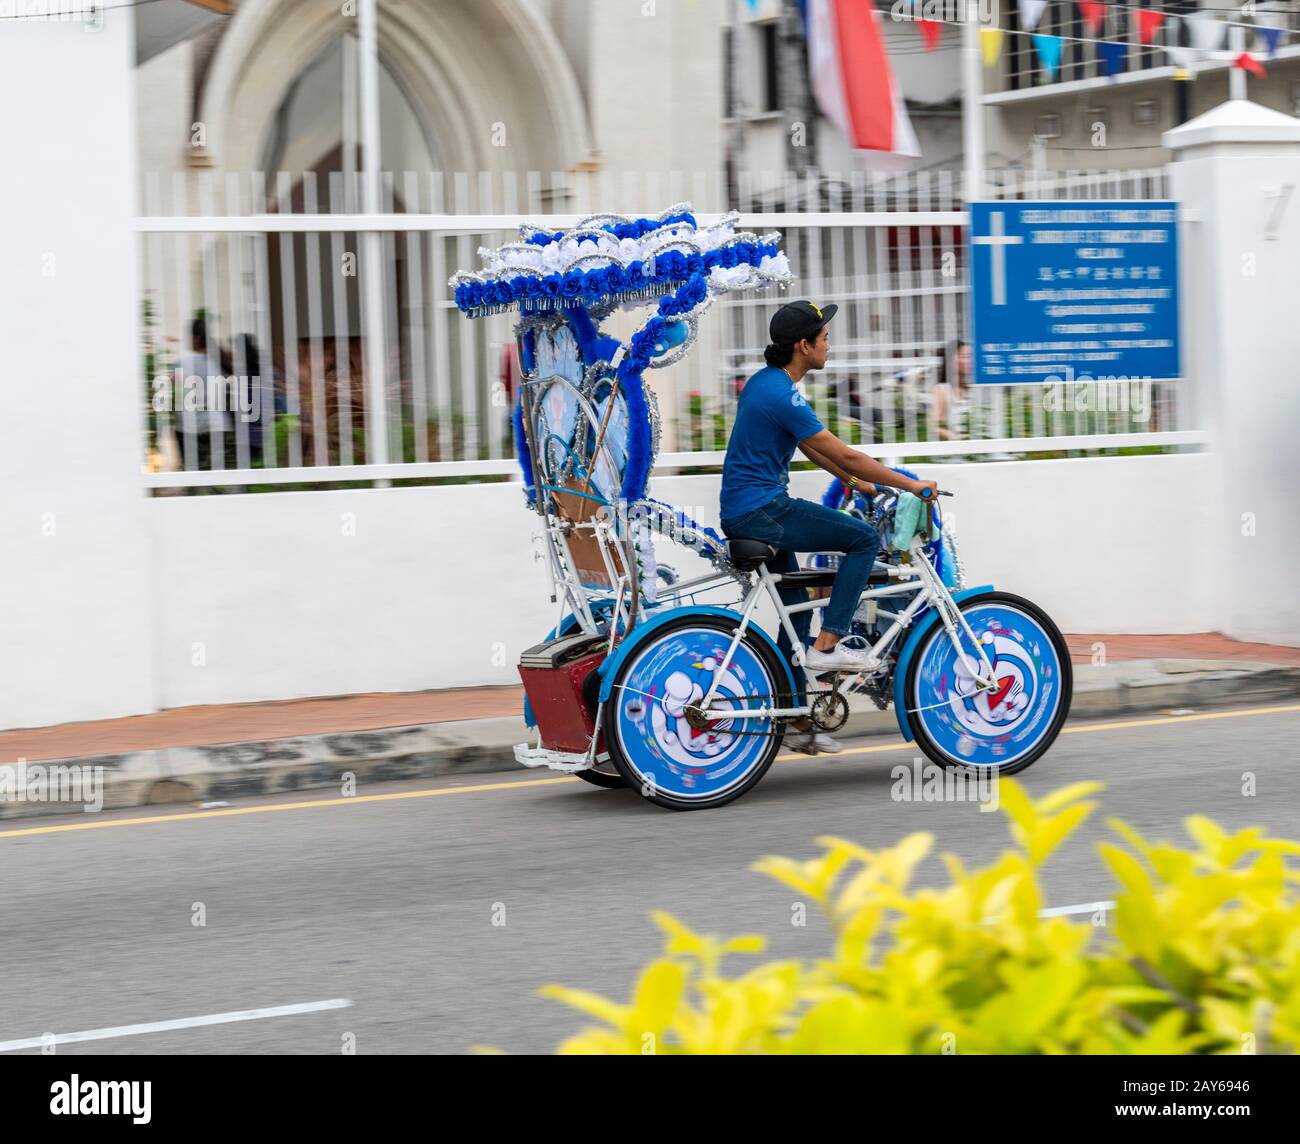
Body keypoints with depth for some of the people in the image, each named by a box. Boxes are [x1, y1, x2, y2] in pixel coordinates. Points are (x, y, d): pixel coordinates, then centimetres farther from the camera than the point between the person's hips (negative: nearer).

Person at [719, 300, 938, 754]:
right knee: (864, 538, -9)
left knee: (797, 607, 17)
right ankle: (827, 645, -7)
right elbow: (844, 455, -17)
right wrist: (910, 485, -9)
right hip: (762, 510, -10)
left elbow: (811, 448, 23)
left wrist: (857, 482, 23)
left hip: (742, 512, 10)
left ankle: (794, 720, 22)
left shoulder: (764, 382, 13)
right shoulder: (782, 395, -18)